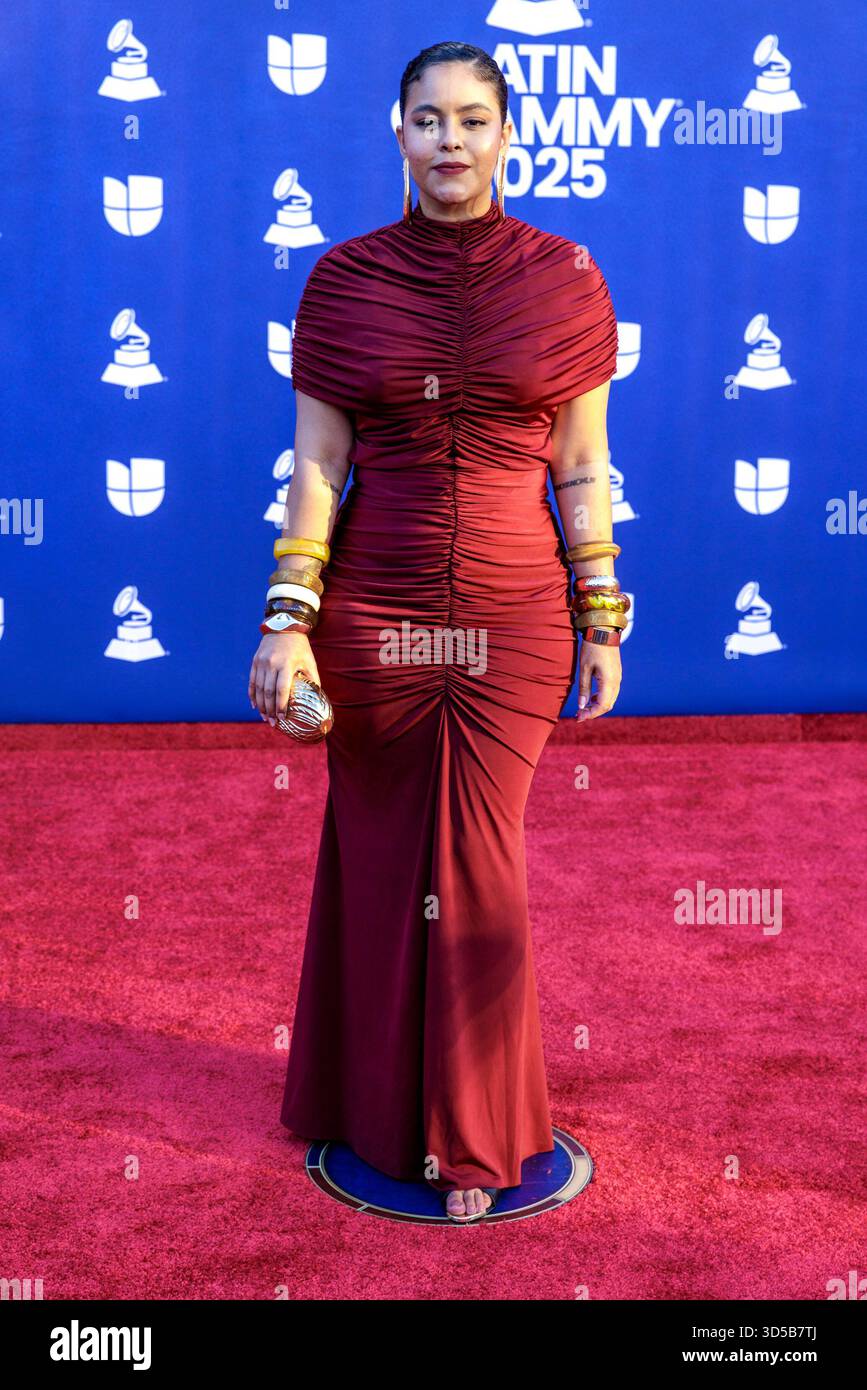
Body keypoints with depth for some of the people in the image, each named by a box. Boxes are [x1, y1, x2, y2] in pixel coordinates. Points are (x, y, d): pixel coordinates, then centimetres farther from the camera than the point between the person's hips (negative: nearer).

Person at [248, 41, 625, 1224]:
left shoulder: (564, 279, 2)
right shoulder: (345, 278, 1)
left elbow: (584, 471, 4)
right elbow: (317, 463, 0)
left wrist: (602, 621, 4)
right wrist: (290, 617, -7)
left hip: (513, 618, 0)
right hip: (372, 616, 0)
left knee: (480, 874, 8)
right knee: (380, 862, 10)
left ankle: (476, 1137, 28)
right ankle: (385, 1117, 34)